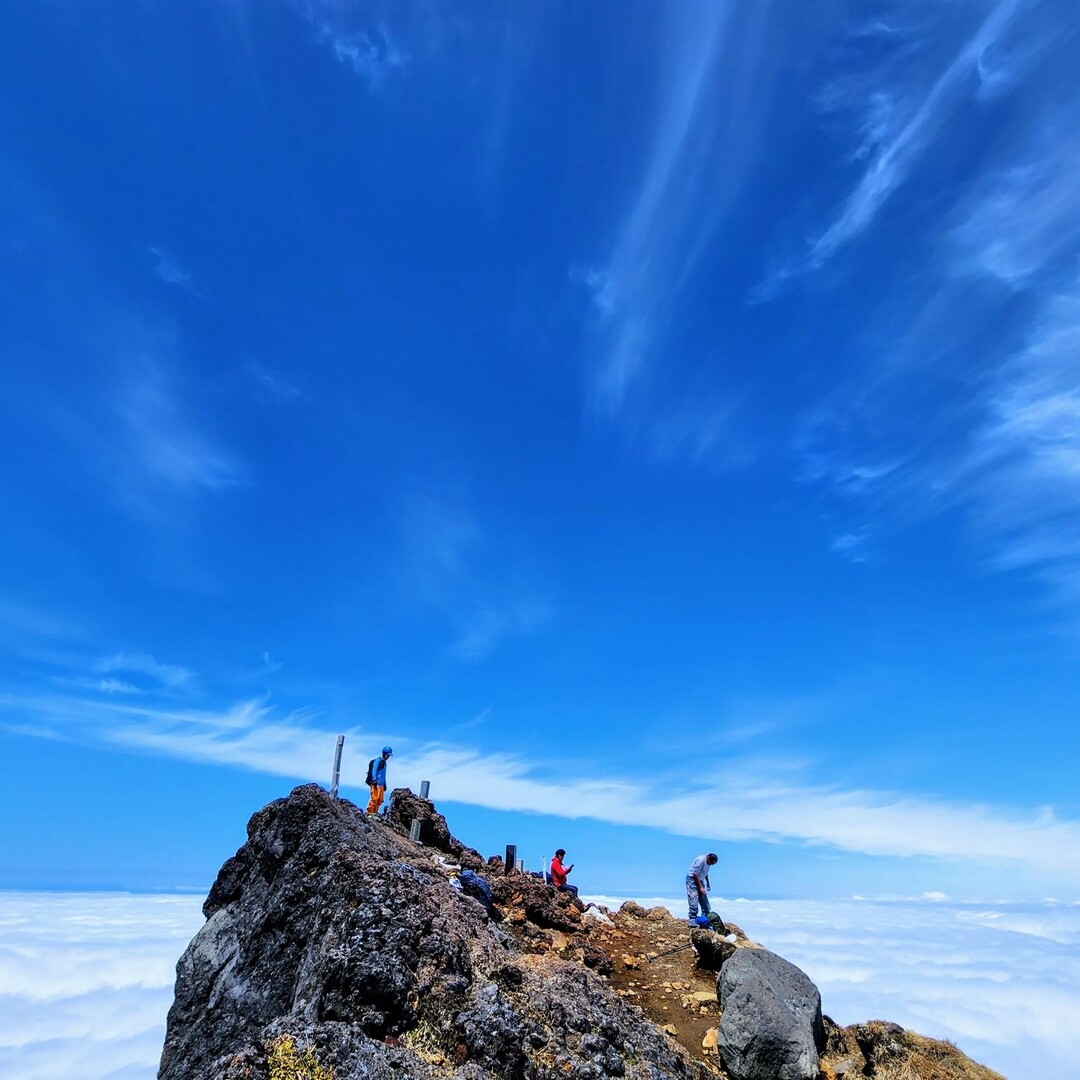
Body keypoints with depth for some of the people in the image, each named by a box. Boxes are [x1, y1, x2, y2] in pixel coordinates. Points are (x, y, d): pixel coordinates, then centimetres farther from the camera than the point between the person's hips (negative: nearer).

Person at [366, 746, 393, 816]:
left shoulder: (384, 763, 23)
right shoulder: (378, 761, -3)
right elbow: (374, 771, -13)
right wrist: (374, 781, -21)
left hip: (381, 784, 9)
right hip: (376, 783, -9)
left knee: (380, 800, 5)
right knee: (375, 798, -14)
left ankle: (375, 813, 9)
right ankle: (370, 812, -11)